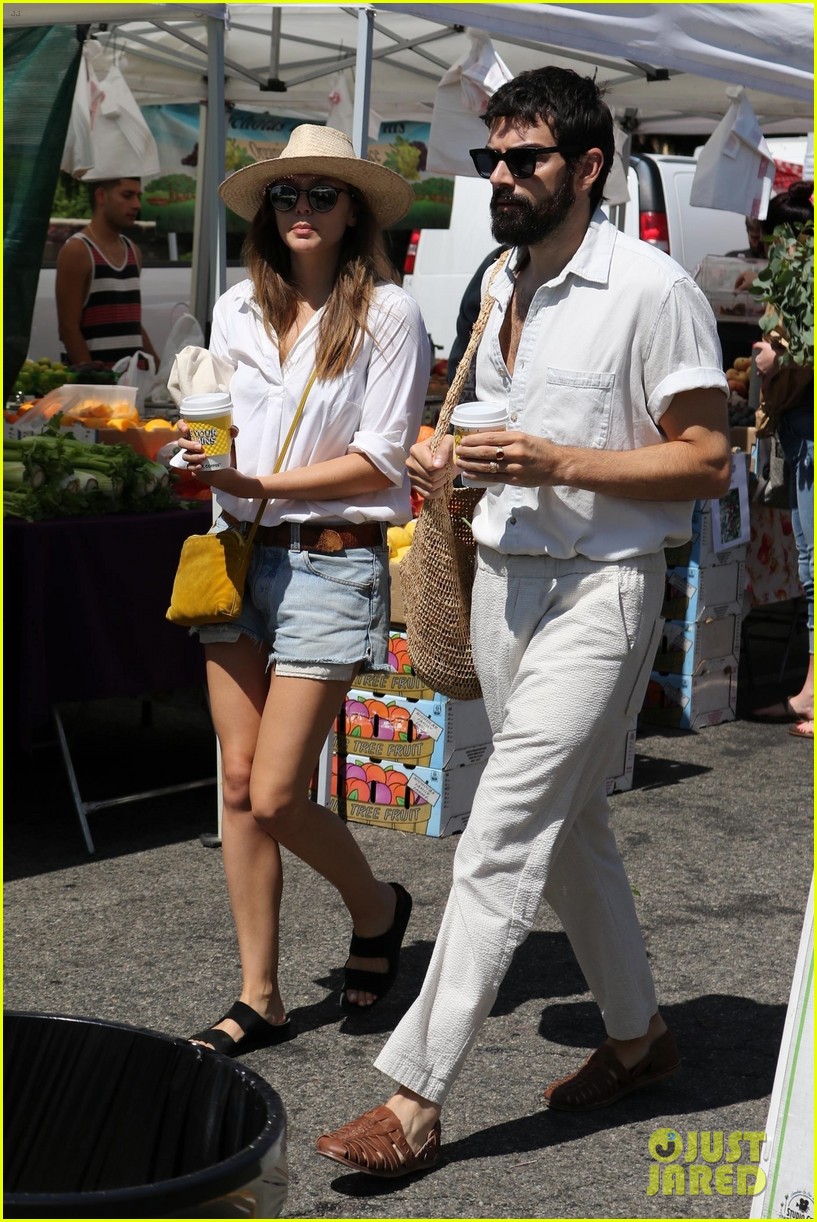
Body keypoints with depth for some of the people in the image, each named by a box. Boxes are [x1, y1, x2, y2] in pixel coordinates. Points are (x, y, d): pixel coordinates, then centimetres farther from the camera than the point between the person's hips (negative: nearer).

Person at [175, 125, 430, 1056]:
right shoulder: (237, 309, 10)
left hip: (330, 560, -5)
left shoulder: (386, 316, -6)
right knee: (239, 783, 5)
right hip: (238, 554, 5)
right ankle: (258, 998, 15)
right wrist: (202, 450, -4)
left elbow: (380, 461, -10)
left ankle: (376, 909, 23)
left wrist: (259, 485, -16)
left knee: (276, 797, -7)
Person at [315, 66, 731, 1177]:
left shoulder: (652, 290, -12)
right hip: (503, 578, 8)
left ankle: (416, 1097, -9)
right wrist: (447, 460, 3)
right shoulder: (507, 285, 13)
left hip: (599, 593, -8)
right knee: (569, 826, 16)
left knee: (502, 839, -12)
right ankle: (638, 1035, 32)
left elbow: (706, 462, -14)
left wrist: (559, 463, -23)